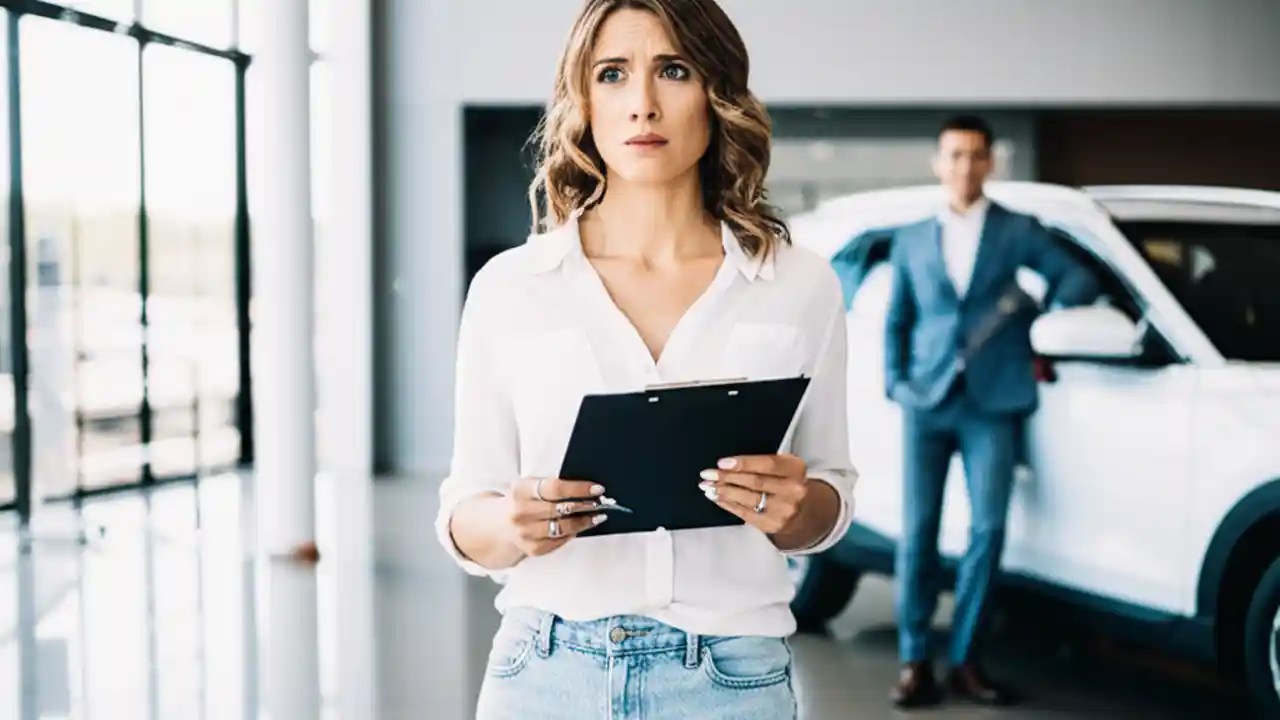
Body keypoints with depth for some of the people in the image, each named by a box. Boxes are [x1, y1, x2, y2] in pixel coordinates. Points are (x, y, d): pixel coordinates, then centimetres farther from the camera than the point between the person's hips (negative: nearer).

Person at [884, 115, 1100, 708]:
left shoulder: (1019, 231, 10)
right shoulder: (911, 240, 17)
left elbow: (1080, 282, 7)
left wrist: (1042, 333, 3)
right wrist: (895, 381, 5)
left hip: (992, 405, -1)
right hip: (926, 402, 1)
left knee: (987, 530, -5)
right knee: (918, 532, -3)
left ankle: (965, 661, 6)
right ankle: (915, 664, 3)